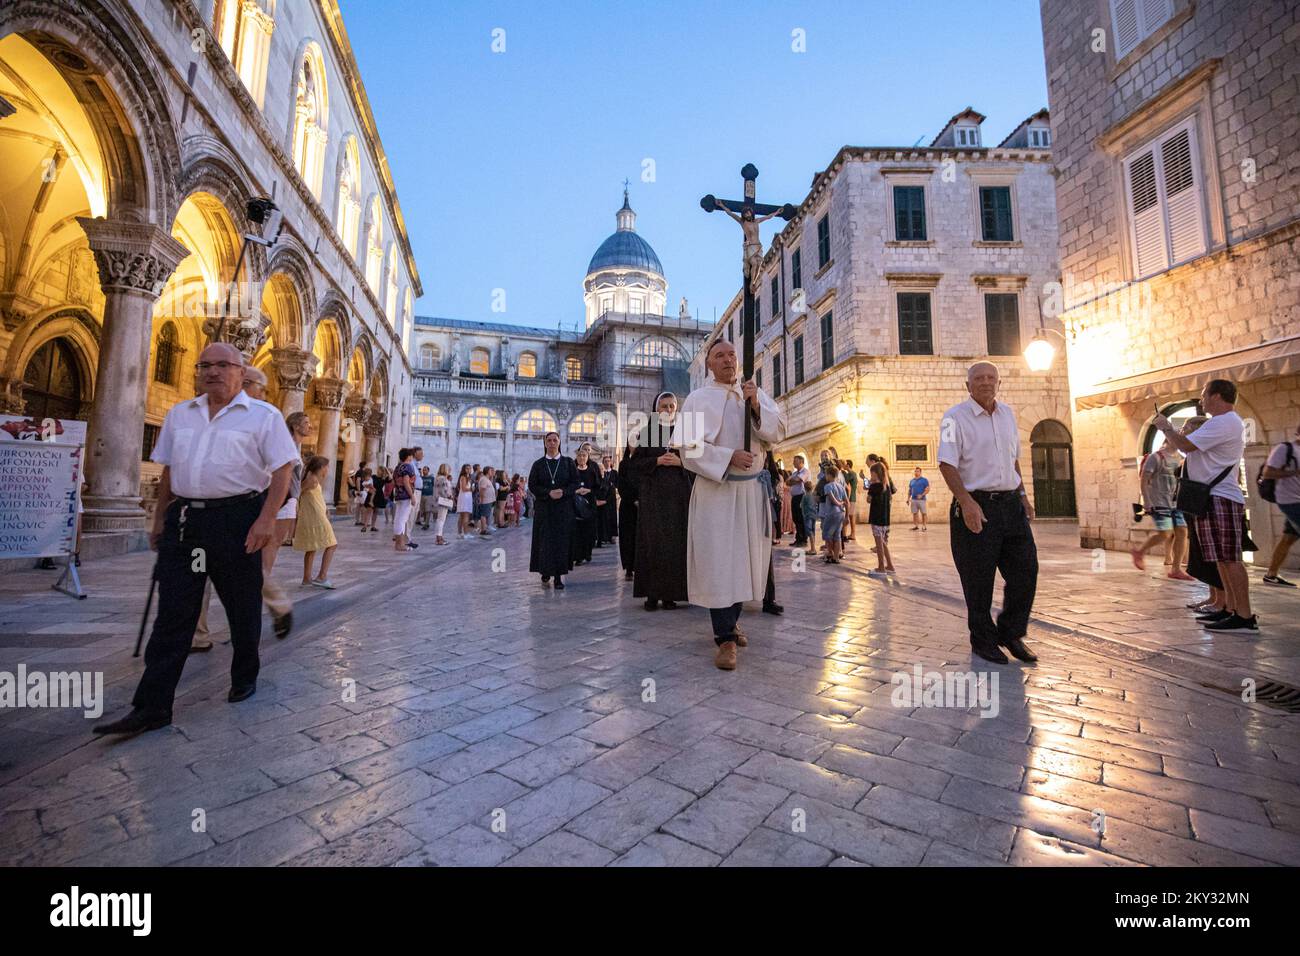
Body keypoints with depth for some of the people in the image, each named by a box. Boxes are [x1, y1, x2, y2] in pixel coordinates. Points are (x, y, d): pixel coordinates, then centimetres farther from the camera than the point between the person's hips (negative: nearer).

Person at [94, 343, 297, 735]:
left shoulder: (263, 416, -2)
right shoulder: (179, 414, 16)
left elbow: (282, 470, -9)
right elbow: (168, 471, 20)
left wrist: (266, 519, -18)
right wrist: (159, 520, 17)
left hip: (236, 518, -5)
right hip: (183, 518, 5)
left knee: (243, 608, 7)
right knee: (172, 613, 4)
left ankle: (245, 679, 26)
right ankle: (152, 707, 10)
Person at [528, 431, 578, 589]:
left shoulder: (568, 462, 5)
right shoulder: (538, 464, 6)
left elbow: (575, 482, 2)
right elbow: (532, 485, 1)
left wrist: (563, 492, -16)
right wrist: (549, 492, -14)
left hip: (564, 509, 0)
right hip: (544, 508, 0)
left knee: (562, 541, -1)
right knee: (545, 541, -1)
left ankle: (559, 576, 4)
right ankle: (545, 573, 11)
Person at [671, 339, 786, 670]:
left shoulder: (755, 393, 11)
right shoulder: (698, 399, -1)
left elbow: (778, 432, 2)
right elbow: (690, 446, -9)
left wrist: (756, 406, -14)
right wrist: (730, 456, -19)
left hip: (752, 488, 4)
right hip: (715, 489, -4)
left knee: (746, 557, 13)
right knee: (719, 561, -6)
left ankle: (731, 620, 33)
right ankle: (726, 637, 2)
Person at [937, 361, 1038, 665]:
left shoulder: (1007, 413, 14)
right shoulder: (955, 416, -8)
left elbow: (1014, 459, 23)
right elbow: (946, 464, -16)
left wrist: (1023, 495, 18)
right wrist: (966, 502, -26)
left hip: (1010, 503, 6)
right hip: (975, 506, -6)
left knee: (1025, 570, 6)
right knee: (978, 579, 2)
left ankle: (1011, 633, 26)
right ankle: (983, 641, 18)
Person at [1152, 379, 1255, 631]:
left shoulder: (1224, 423, -13)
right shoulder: (1226, 422, 22)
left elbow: (1186, 445, -19)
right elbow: (1191, 447, 23)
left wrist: (1165, 427, -4)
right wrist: (1169, 430, 17)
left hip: (1221, 499, -11)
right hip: (1214, 499, 11)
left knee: (1229, 559, -9)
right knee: (1223, 559, 13)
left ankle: (1245, 617, -7)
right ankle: (1231, 609, 19)